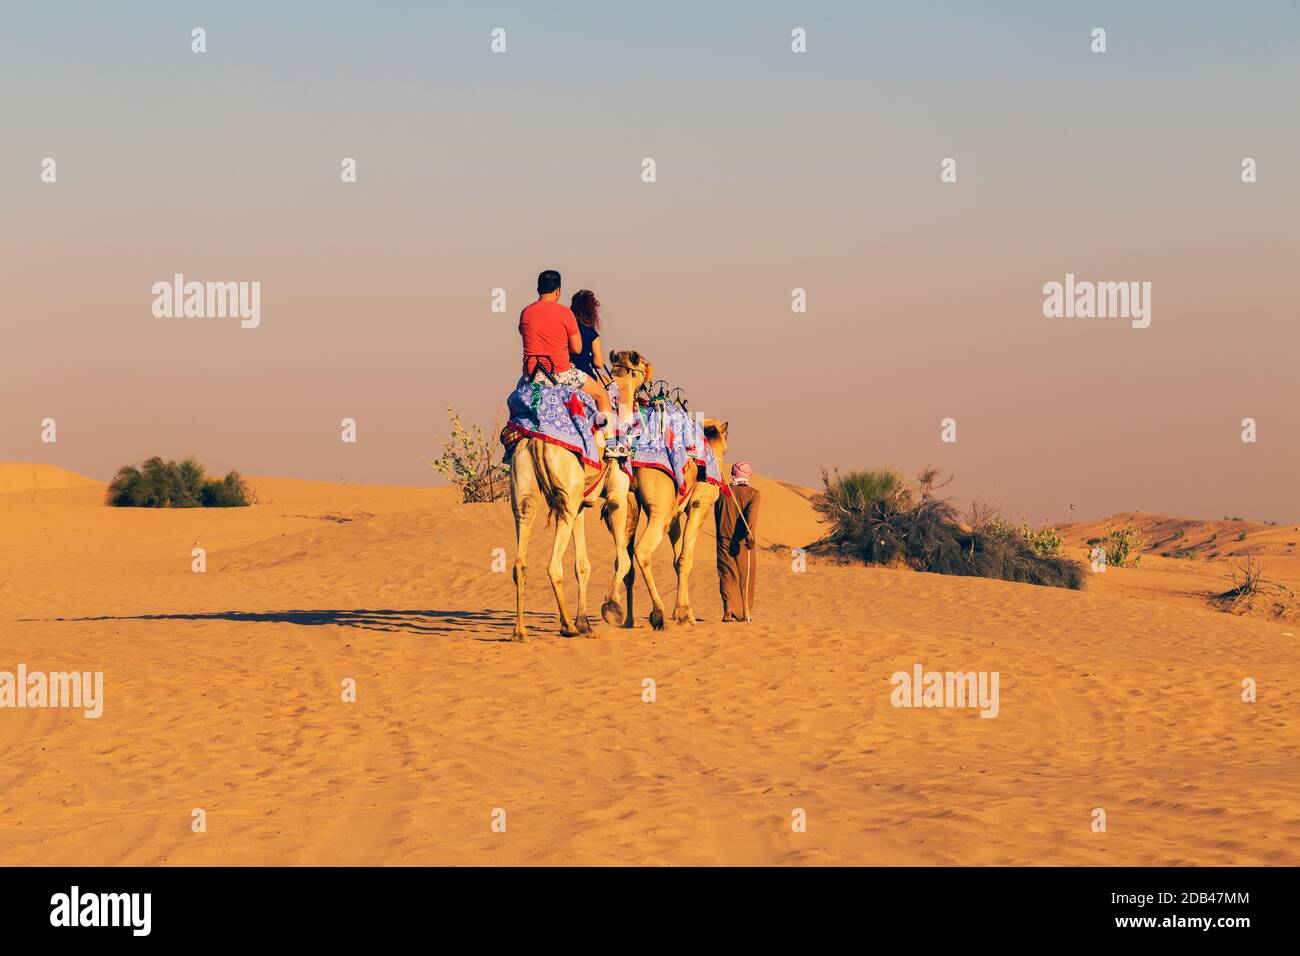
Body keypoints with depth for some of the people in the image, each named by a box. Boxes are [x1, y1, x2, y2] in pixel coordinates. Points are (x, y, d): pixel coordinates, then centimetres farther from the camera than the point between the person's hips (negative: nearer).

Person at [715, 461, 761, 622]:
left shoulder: (722, 492, 7)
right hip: (742, 541, -2)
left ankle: (729, 612, -17)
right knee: (745, 578, 12)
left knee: (728, 577, 0)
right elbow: (752, 513, -21)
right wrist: (750, 533, -34)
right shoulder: (753, 494, -3)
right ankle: (744, 613, 20)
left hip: (723, 539, 2)